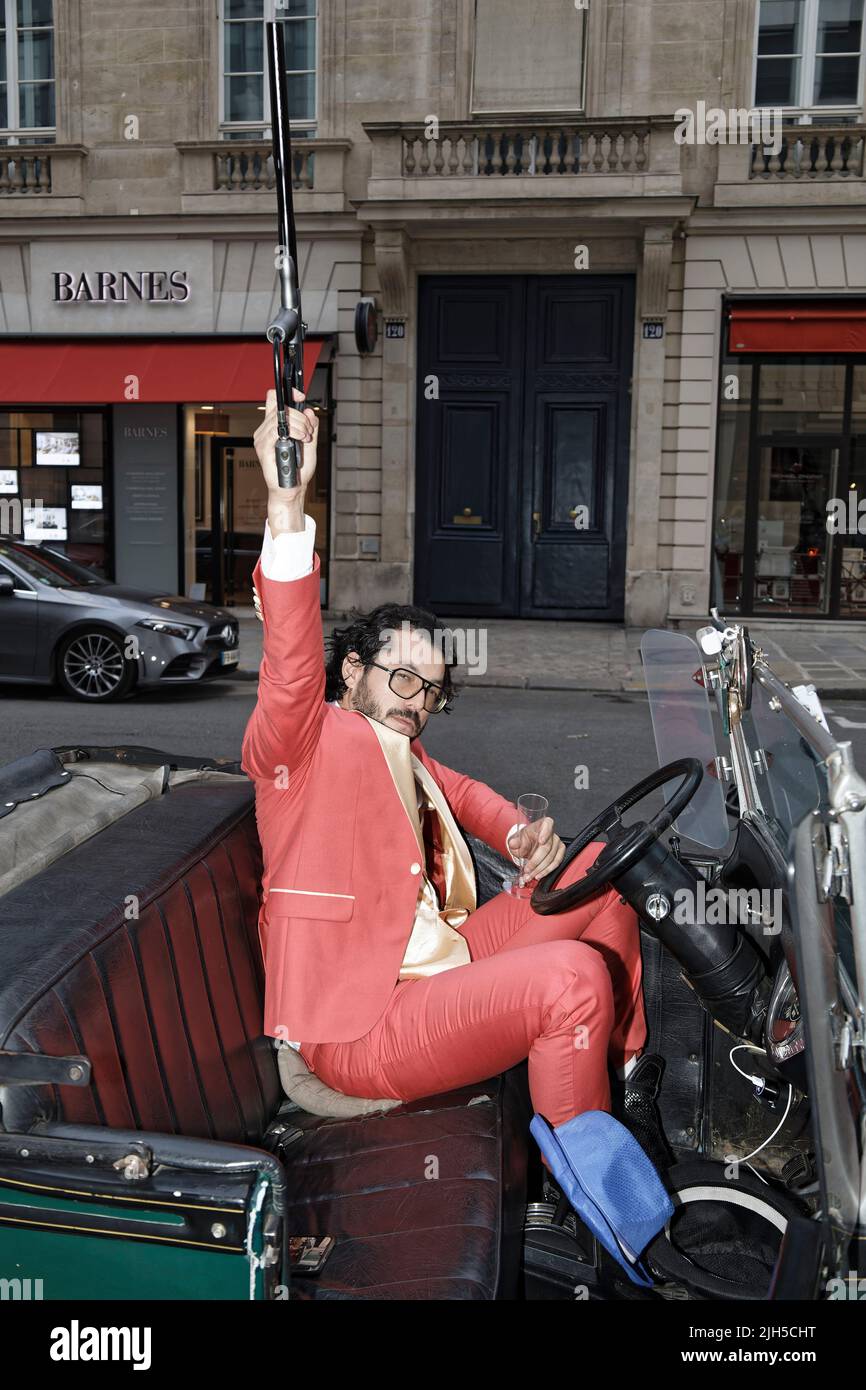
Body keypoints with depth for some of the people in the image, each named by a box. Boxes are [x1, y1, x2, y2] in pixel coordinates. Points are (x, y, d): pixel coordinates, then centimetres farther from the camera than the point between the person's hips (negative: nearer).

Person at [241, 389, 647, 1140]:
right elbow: (292, 667, -29)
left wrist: (521, 836, 9)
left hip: (441, 962, 9)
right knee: (573, 978, -27)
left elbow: (461, 792, 33)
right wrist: (287, 503, -44)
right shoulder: (307, 744, -9)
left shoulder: (400, 750, 17)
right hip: (357, 1025, -9)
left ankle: (619, 1069, 21)